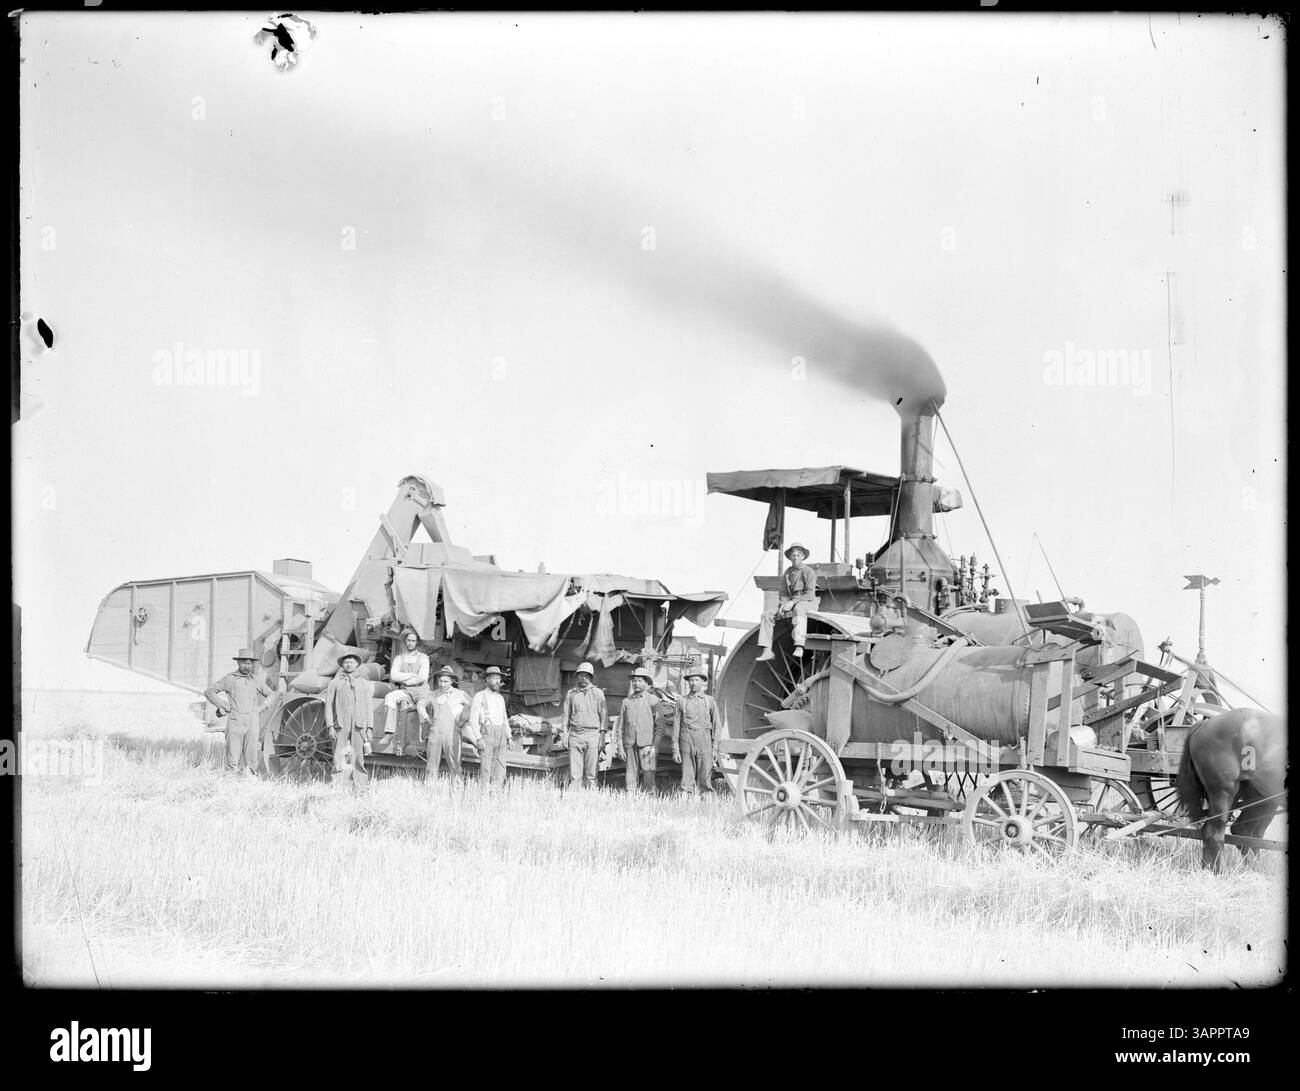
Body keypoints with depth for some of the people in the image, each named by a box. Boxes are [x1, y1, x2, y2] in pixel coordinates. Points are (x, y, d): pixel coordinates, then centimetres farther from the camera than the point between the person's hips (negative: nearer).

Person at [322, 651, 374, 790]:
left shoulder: (365, 684, 17)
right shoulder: (334, 684, 12)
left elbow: (369, 707, 13)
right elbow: (329, 706, 7)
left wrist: (369, 728, 4)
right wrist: (330, 726, -4)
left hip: (359, 726, 1)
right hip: (340, 726, -1)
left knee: (358, 760, -1)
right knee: (339, 759, -7)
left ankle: (359, 789, 1)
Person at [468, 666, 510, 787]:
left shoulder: (500, 698, 19)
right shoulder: (479, 696, -1)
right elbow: (473, 719, -7)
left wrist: (509, 737, 12)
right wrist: (478, 738, -16)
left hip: (501, 736, 6)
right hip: (486, 734, -6)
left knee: (500, 768, -1)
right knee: (486, 768, -10)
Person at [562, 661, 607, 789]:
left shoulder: (598, 693, 7)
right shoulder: (571, 693, 12)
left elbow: (603, 715, 6)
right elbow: (566, 715, 15)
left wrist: (602, 735, 0)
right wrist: (564, 733, 7)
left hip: (592, 735, -1)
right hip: (575, 735, 1)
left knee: (591, 772, -2)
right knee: (574, 771, -3)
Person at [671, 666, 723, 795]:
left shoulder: (710, 701, 7)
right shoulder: (681, 701, 8)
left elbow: (717, 726, 6)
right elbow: (676, 726, 8)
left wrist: (715, 749, -1)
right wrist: (675, 749, 2)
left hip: (704, 743, -1)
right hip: (686, 744, 1)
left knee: (705, 780, -4)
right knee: (687, 780, 1)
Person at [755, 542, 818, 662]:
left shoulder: (808, 571, -5)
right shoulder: (787, 573, 13)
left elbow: (810, 594, -14)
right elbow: (784, 594, 15)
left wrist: (793, 602, -22)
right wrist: (783, 604, -8)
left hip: (806, 603, -7)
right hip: (790, 603, 7)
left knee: (798, 609, -42)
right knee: (767, 615, -10)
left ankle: (799, 647, -56)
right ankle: (767, 651, -16)